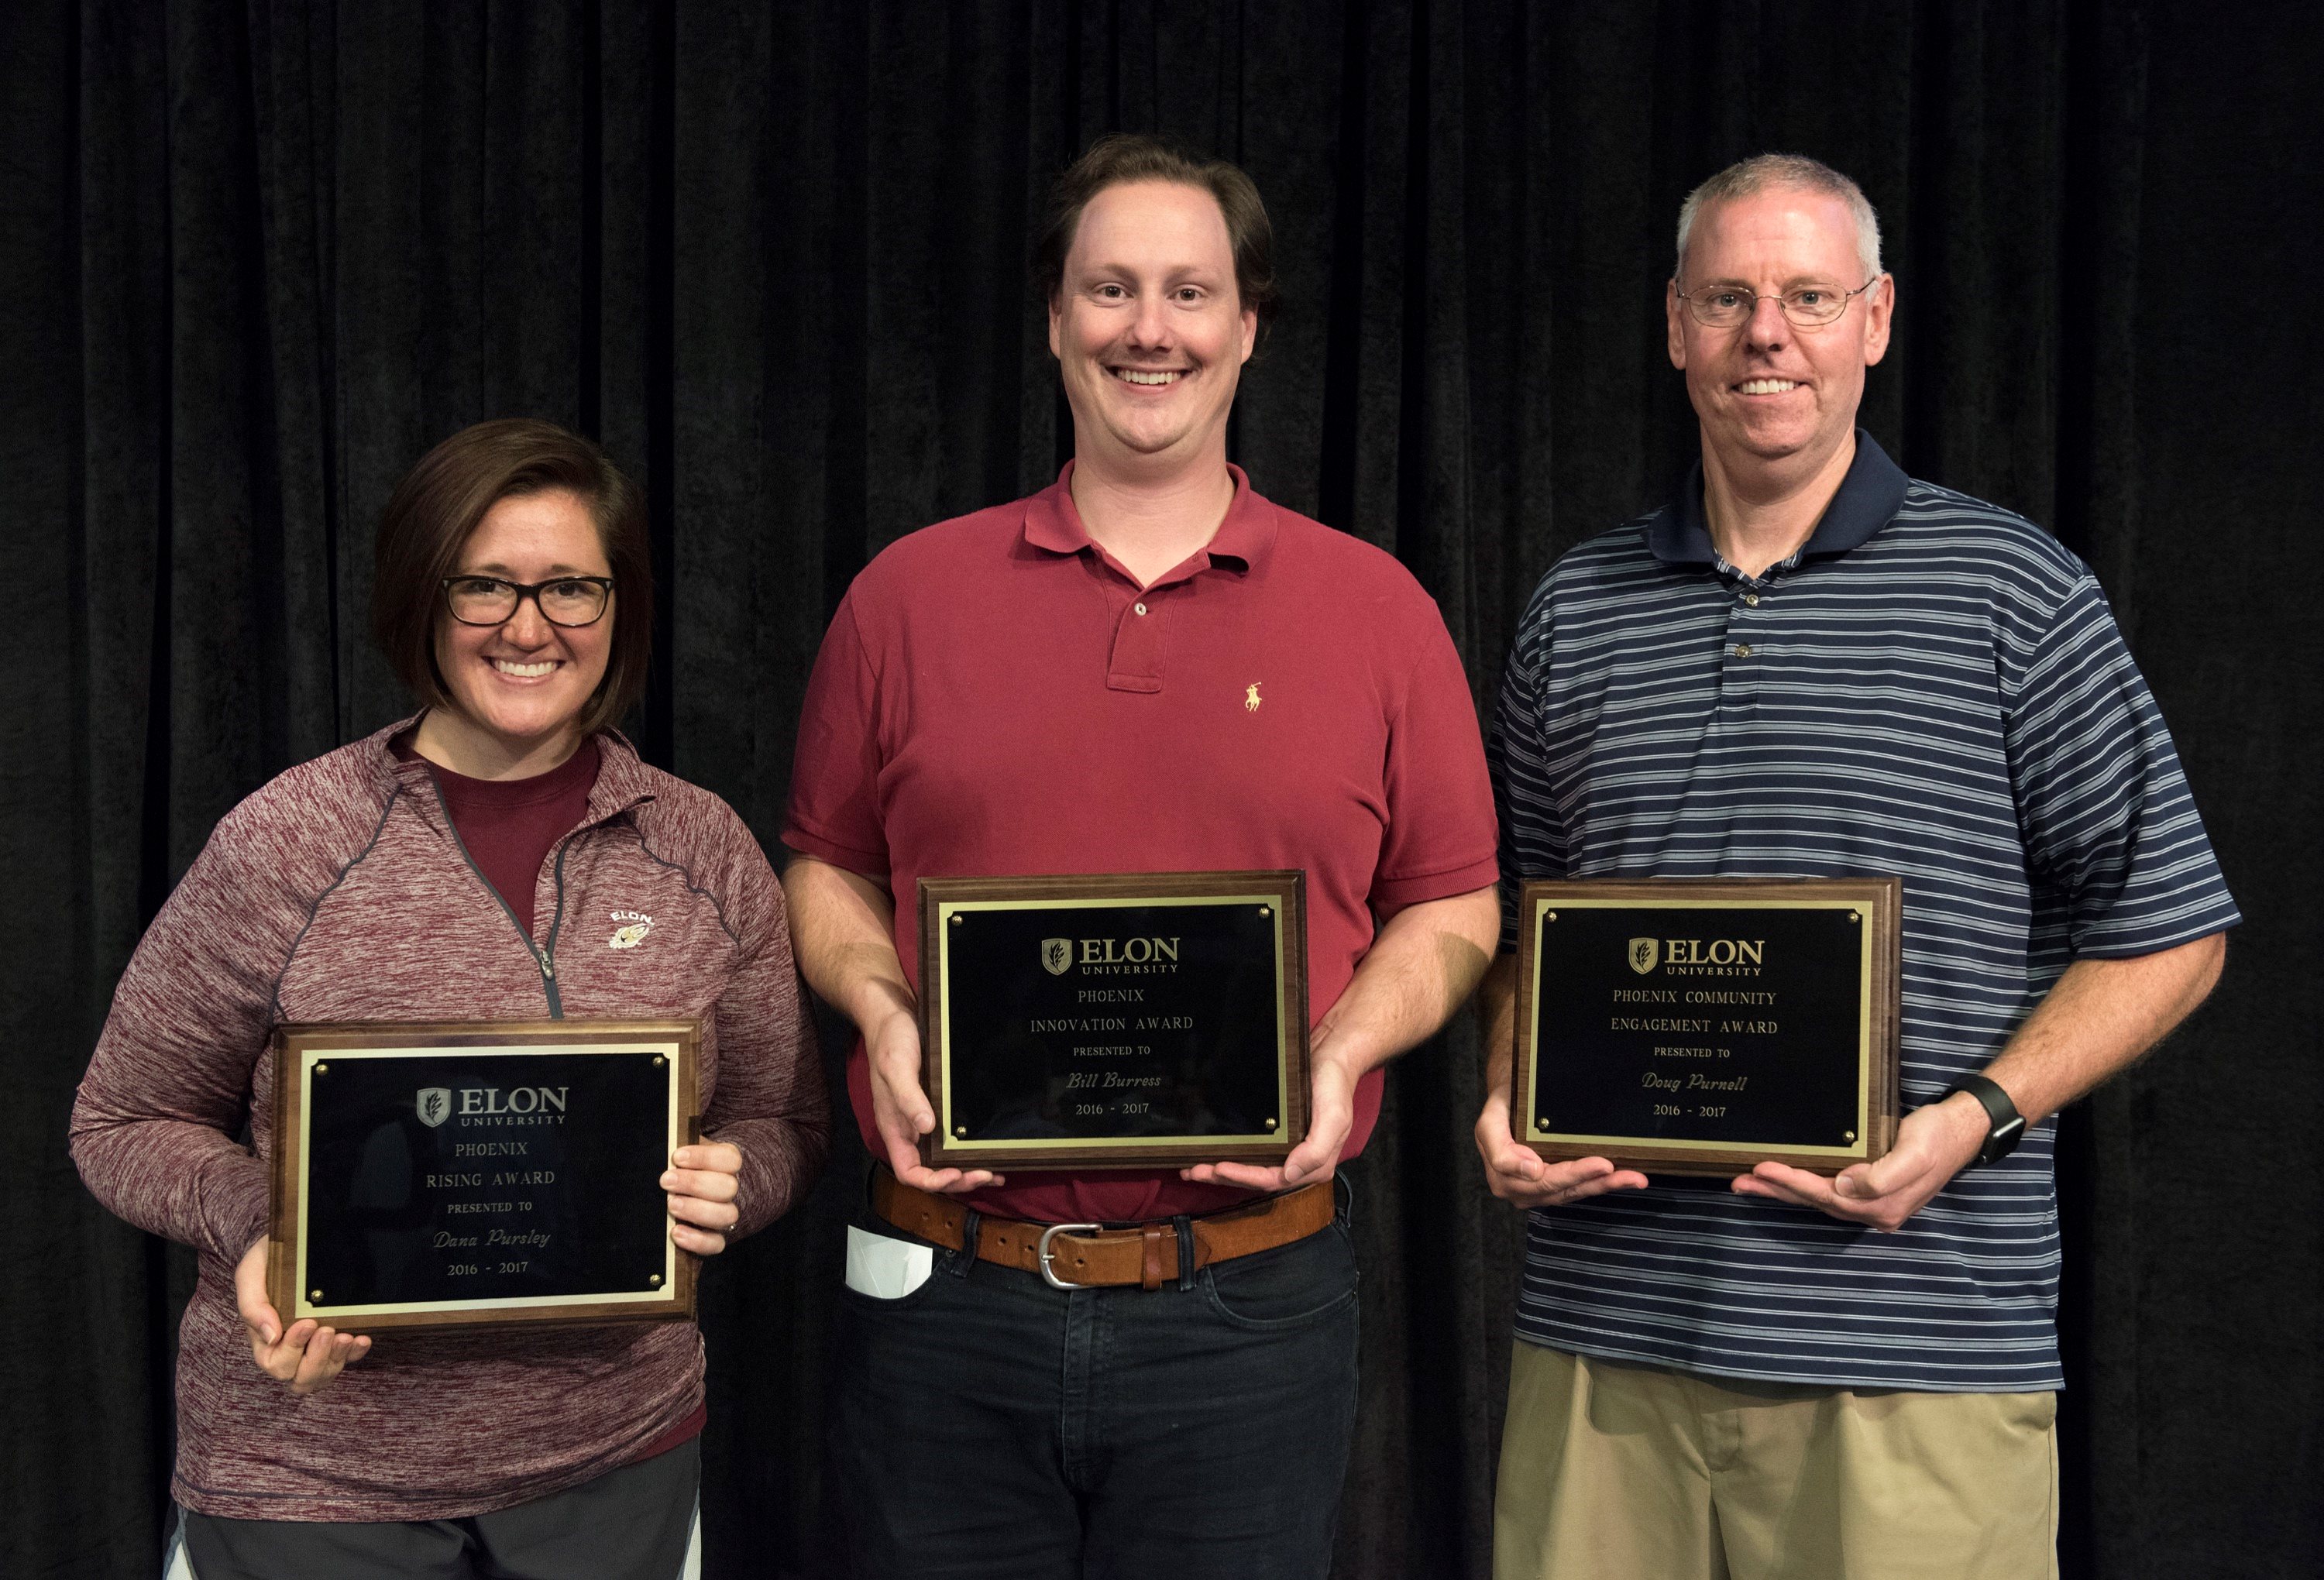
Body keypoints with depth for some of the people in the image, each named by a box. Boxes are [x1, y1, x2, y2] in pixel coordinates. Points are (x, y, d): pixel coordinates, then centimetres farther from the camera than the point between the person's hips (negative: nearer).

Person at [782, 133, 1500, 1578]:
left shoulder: (1377, 607, 4)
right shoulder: (910, 594, 6)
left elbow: (1453, 906, 7)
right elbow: (830, 865, 14)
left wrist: (1339, 1055, -10)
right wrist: (884, 1018, -5)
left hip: (1247, 1307, 0)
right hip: (945, 1294, 1)